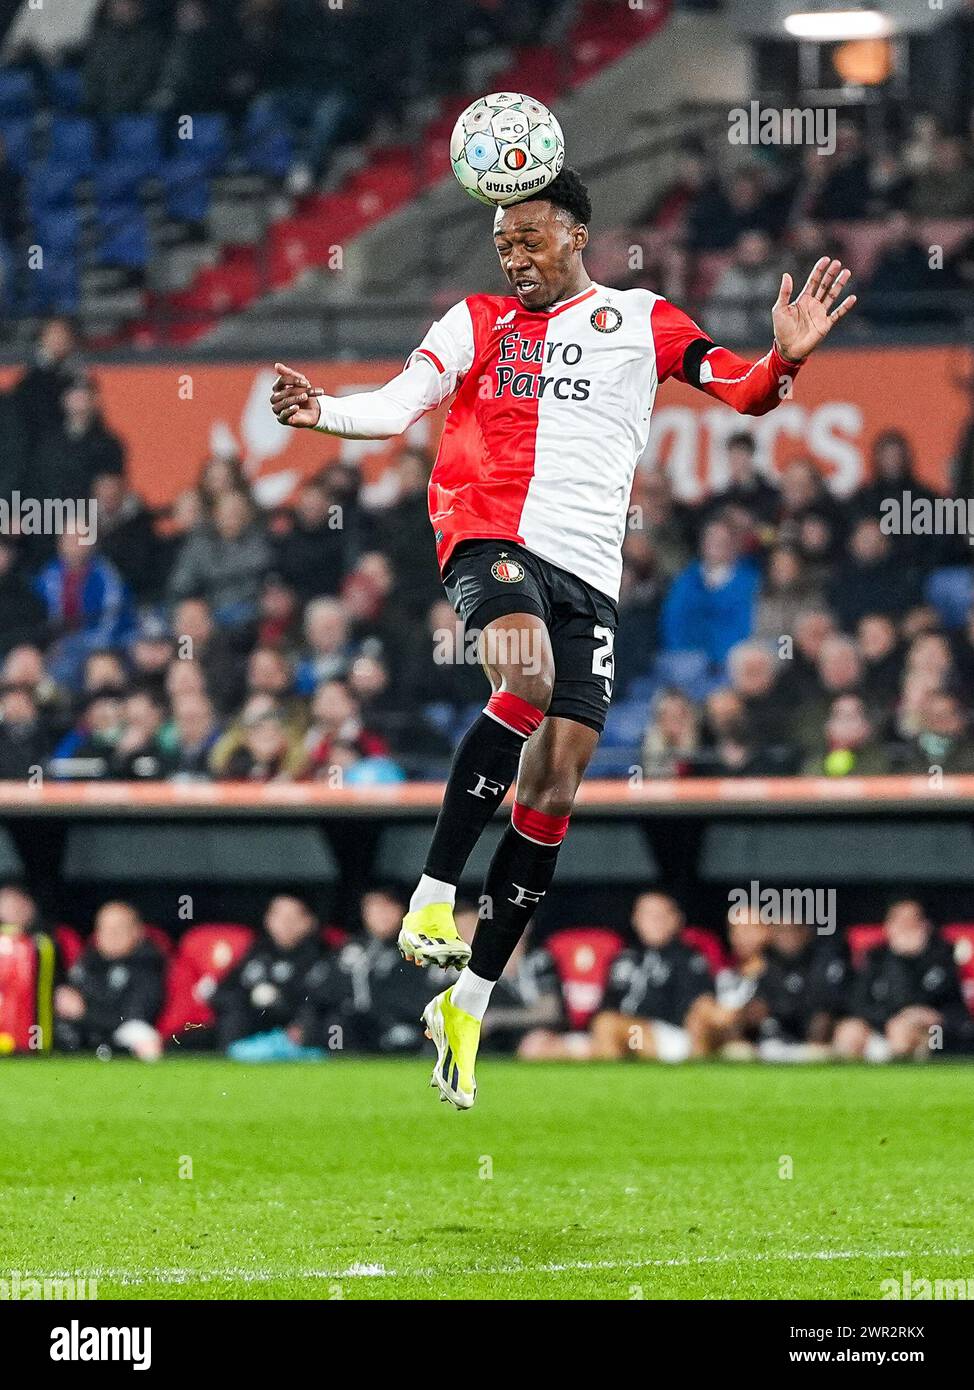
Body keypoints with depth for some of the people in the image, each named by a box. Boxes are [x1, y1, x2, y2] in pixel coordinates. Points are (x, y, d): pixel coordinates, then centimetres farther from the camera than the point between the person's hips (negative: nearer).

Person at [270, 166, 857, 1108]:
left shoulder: (641, 321, 15)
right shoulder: (479, 322, 15)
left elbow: (744, 391, 7)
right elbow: (398, 403, 5)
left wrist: (784, 359, -15)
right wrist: (323, 411, -14)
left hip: (589, 571, 2)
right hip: (490, 532, -2)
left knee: (561, 774, -2)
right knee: (527, 683, -33)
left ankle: (468, 1005, 5)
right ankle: (432, 898, -29)